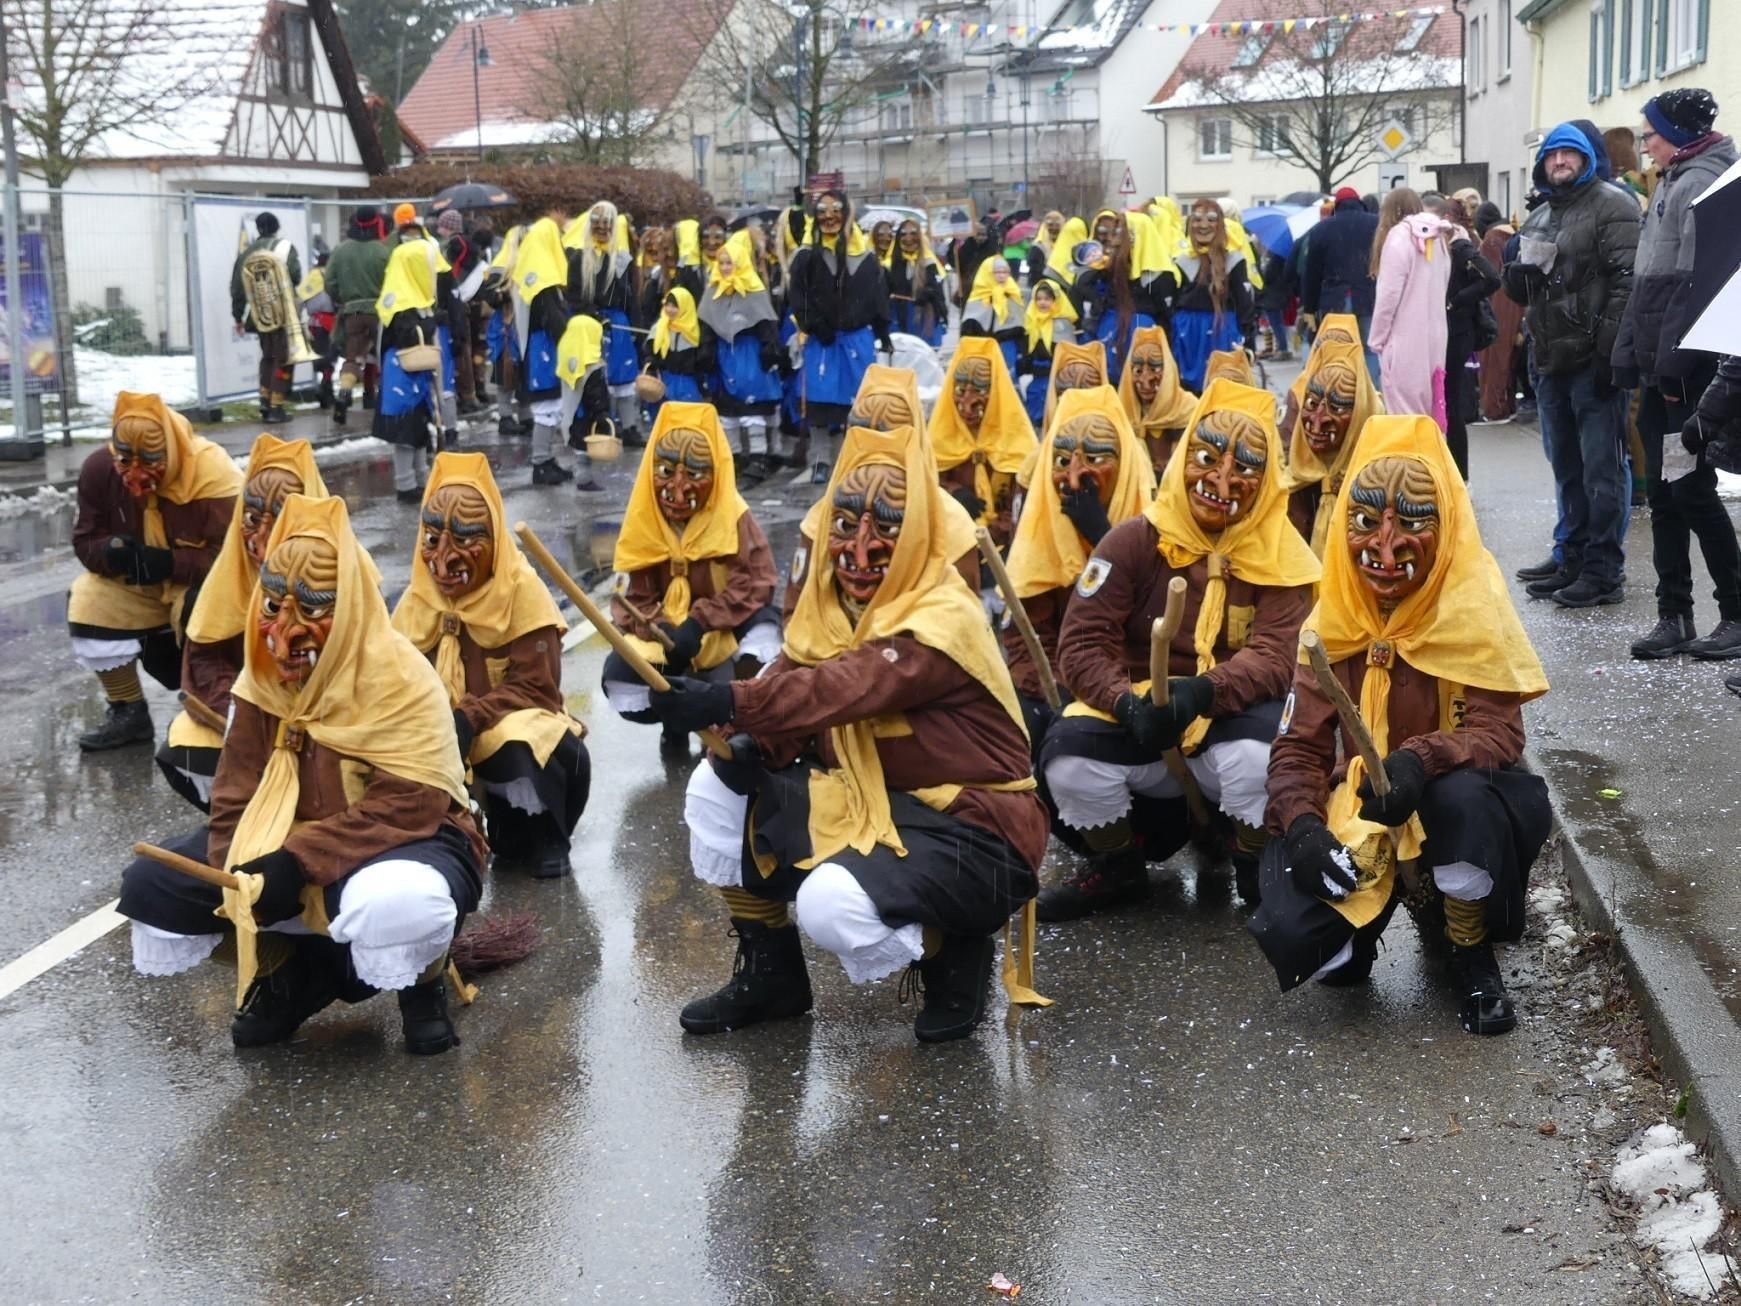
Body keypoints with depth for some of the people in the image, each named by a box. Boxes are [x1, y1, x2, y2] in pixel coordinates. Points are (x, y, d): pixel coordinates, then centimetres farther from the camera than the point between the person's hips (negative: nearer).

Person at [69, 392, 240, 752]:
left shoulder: (213, 473, -29)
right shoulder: (99, 469, -14)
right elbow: (86, 540, -6)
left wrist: (168, 563, -37)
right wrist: (113, 552, -30)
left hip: (206, 582, -5)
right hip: (137, 585, 5)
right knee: (87, 602, -18)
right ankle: (128, 711, -1)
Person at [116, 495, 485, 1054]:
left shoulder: (401, 681, -22)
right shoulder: (262, 680, -2)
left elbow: (407, 810, -27)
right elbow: (238, 796, -1)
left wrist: (300, 862, -32)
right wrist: (244, 877, -20)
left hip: (408, 844, -6)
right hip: (288, 846, 6)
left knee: (392, 904, -42)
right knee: (150, 886, -5)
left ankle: (422, 983, -5)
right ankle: (300, 971, 7)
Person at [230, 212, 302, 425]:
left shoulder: (245, 253, 9)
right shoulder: (284, 248, -4)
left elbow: (237, 289, 11)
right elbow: (296, 276, -12)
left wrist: (238, 317, 22)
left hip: (261, 317, 4)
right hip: (284, 314, -4)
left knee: (268, 357, 21)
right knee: (283, 359, 1)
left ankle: (265, 401, 16)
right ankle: (276, 407, -4)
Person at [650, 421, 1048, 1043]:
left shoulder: (941, 622, -23)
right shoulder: (835, 599, 5)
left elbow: (844, 689, -39)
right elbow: (794, 682, 0)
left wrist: (727, 703, -50)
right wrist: (752, 747, -23)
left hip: (968, 829, -8)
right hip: (871, 799, 9)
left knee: (832, 903, -32)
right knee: (718, 788, -1)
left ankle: (956, 952, 2)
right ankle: (769, 974, 13)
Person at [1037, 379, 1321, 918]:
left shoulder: (1279, 557, -5)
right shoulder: (1134, 540, -4)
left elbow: (1274, 656, -17)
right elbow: (1081, 645, -9)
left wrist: (1202, 693, -37)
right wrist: (1127, 703, -29)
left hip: (1231, 722, -1)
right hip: (1137, 719, 1)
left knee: (1260, 751, -35)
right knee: (1069, 750, -29)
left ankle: (1259, 867, -1)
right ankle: (1117, 864, 3)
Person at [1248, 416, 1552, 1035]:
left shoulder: (1473, 607, -15)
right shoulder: (1332, 623, -5)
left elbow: (1500, 732, -22)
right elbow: (1299, 745, -3)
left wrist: (1421, 760, -42)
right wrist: (1302, 825, -23)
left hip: (1460, 805, -2)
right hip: (1360, 807, 2)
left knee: (1463, 792, -40)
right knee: (1289, 931, -25)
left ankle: (1473, 956, -10)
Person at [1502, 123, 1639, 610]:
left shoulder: (1611, 205, -5)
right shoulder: (1538, 217, 20)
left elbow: (1626, 281, -14)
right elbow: (1518, 286, 25)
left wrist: (1609, 349, -20)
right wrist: (1517, 274, 0)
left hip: (1592, 360, -8)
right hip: (1551, 359, 8)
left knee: (1601, 467, -5)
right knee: (1566, 466, 15)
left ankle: (1604, 568, -2)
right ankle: (1573, 556, 24)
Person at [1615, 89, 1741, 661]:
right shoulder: (1672, 184, 19)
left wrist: (1671, 361, -22)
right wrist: (1630, 351, 13)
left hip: (1690, 371, -10)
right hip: (1662, 369, 10)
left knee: (1690, 488, -5)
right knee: (1664, 491, 9)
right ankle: (1674, 619, 14)